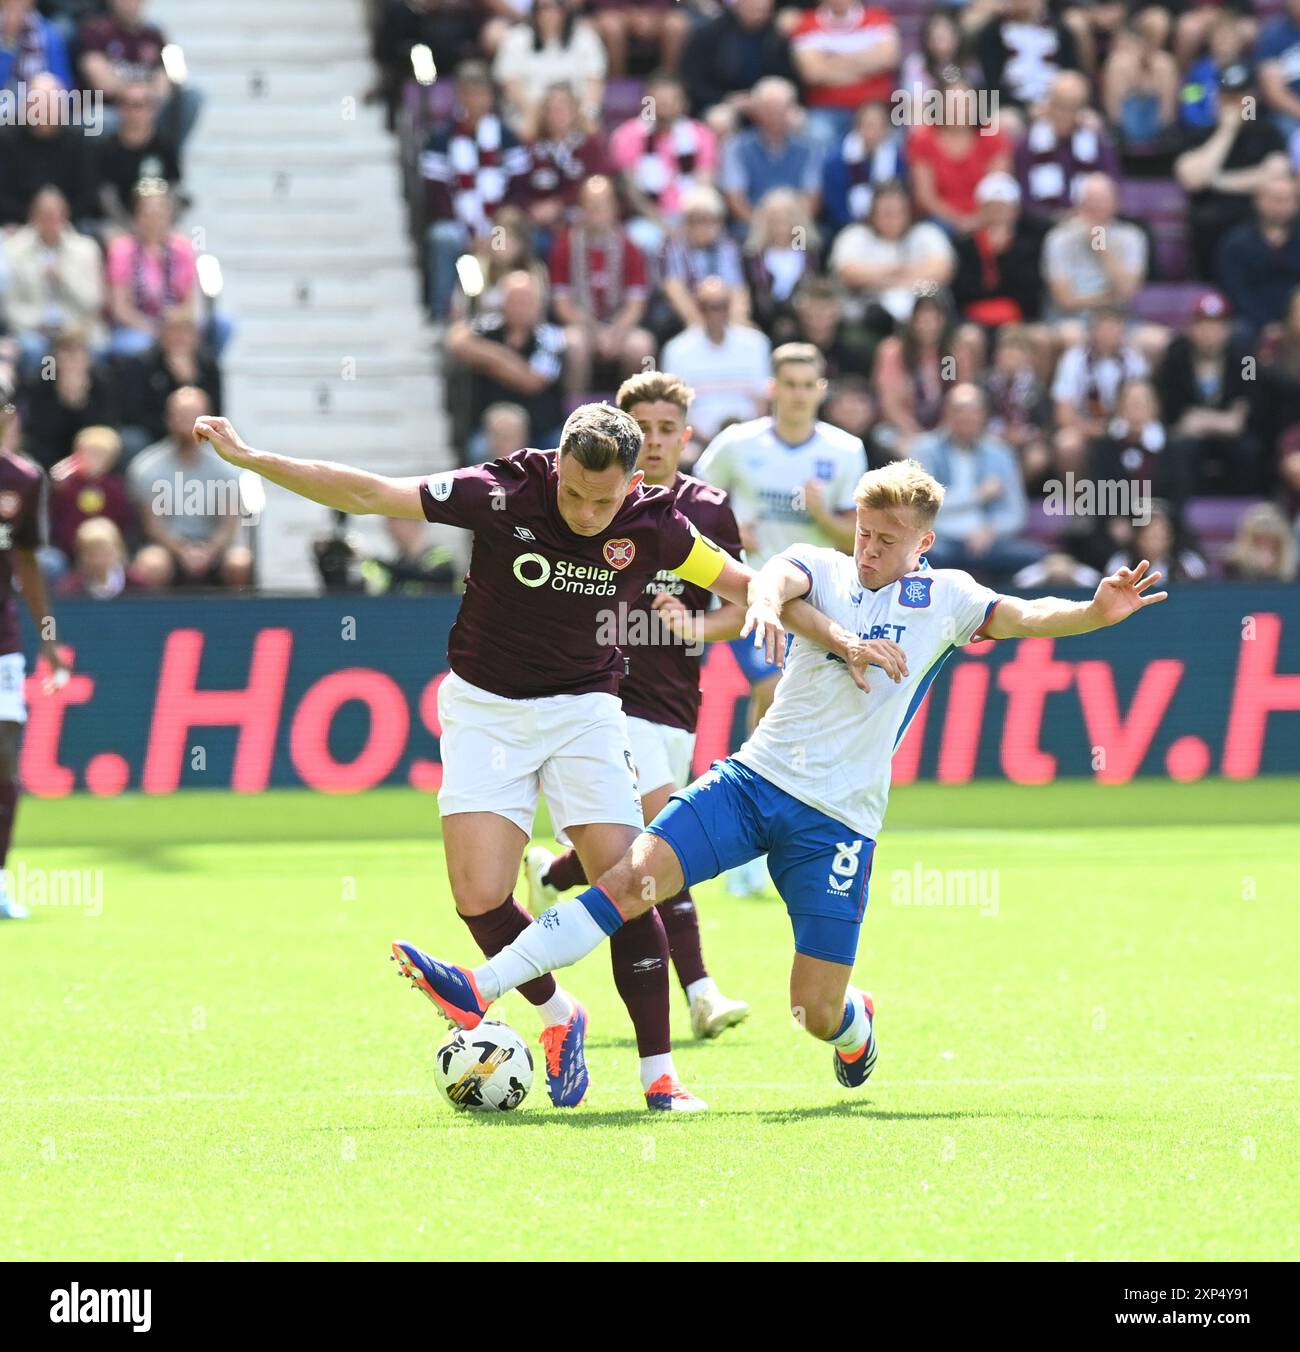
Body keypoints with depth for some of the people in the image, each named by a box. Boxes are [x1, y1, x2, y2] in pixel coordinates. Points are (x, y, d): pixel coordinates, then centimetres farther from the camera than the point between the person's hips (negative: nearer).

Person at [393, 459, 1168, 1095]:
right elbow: (780, 577, -17)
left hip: (841, 815, -1)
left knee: (816, 1012, -4)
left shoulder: (944, 600, 6)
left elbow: (1025, 617, -7)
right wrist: (767, 598, -41)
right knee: (636, 874, -19)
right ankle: (480, 993, -24)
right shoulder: (824, 569, 6)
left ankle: (858, 1028, 35)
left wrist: (1096, 613, -27)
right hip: (757, 777, 1)